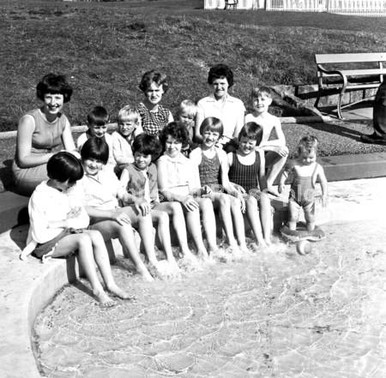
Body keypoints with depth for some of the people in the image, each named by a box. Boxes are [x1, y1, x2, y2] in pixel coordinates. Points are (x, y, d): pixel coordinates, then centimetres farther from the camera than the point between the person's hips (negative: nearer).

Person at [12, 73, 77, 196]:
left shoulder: (63, 120, 5)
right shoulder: (29, 120, -16)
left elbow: (71, 150, 2)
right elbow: (23, 160, -17)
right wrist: (54, 156, -24)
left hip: (49, 166, 6)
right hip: (26, 173, -6)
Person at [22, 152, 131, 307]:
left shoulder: (67, 191, 2)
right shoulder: (39, 197, -21)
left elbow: (85, 219, 1)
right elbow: (39, 236, -23)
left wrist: (68, 222, -18)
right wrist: (64, 224, -14)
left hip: (65, 234, 7)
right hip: (44, 244, -7)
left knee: (96, 235, -19)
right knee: (83, 239, -30)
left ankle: (110, 284, -18)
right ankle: (97, 289, -23)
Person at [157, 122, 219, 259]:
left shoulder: (189, 163, 21)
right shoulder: (162, 162, 5)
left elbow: (195, 188, 17)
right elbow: (164, 191, -6)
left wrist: (201, 191, -7)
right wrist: (182, 198, -22)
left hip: (189, 199, 4)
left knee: (207, 202, -28)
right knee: (193, 207, -34)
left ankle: (213, 245, -38)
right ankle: (200, 249, -42)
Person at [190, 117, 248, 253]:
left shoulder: (221, 154, 15)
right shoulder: (195, 154, 1)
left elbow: (225, 182, 10)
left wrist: (235, 192, -7)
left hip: (218, 192, 4)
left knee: (236, 201, -28)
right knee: (224, 199, -34)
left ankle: (242, 243, -34)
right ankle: (231, 242, -39)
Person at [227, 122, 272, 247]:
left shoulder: (259, 154, 11)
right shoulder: (231, 156, -1)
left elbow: (262, 176, 18)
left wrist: (264, 193, 6)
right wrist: (234, 186, -16)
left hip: (253, 191, 4)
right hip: (237, 193, -3)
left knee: (265, 198, -31)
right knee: (251, 200, -36)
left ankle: (267, 238, -38)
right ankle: (259, 240, -43)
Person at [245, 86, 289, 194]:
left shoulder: (274, 120, 1)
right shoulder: (249, 118, -10)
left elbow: (282, 141, -9)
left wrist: (264, 144, -26)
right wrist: (273, 147, -24)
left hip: (265, 158, 4)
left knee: (284, 150, -19)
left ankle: (268, 184, -8)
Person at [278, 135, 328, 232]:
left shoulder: (318, 168, -10)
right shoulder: (294, 164, -13)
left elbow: (323, 182, -1)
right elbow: (285, 173, 3)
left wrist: (324, 195, -7)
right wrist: (281, 183, -10)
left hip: (309, 198, 1)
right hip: (294, 197, -1)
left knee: (310, 219, 10)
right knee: (292, 217, 0)